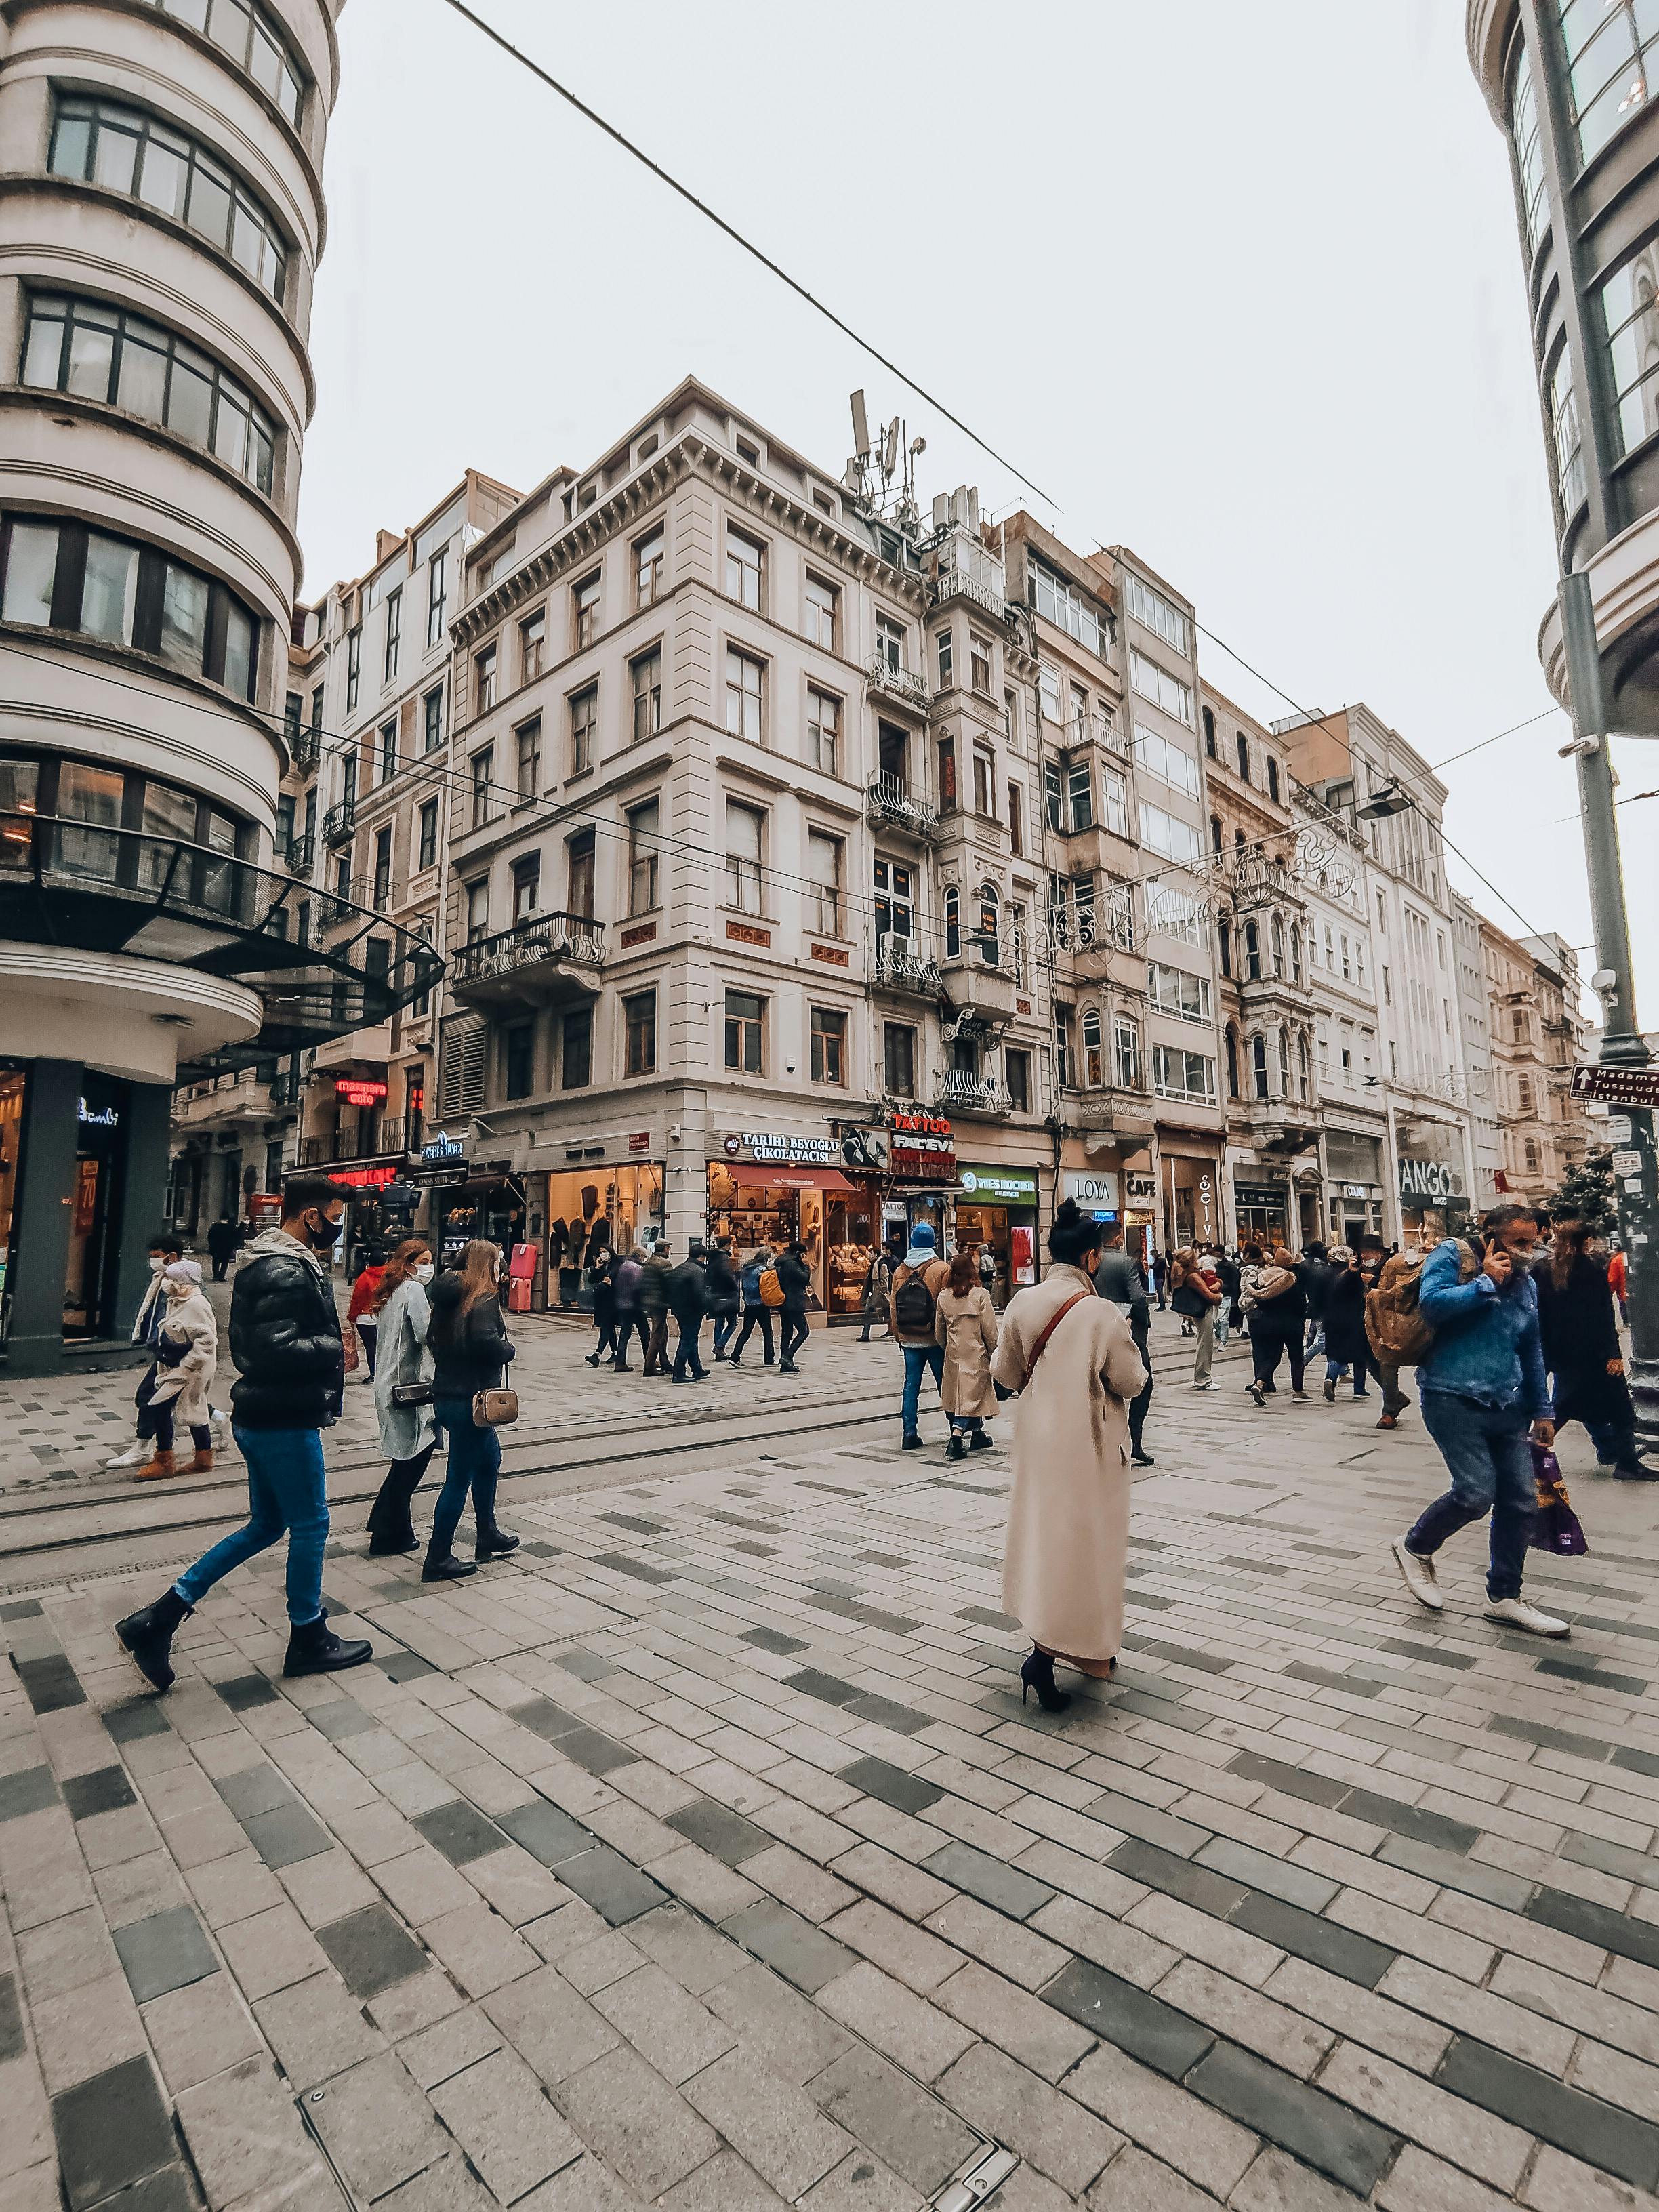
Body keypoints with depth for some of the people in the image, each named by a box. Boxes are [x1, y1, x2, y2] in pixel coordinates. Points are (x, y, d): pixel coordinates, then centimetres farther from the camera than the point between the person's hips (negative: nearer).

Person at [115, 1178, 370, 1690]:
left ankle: (159, 1619, 20)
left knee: (265, 1525, 19)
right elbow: (277, 1349, -30)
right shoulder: (288, 1273, -22)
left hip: (260, 1416, 10)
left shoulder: (264, 1264, 12)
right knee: (311, 1525, 5)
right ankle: (309, 1639, 20)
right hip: (285, 1422, -10)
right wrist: (335, 1350, -17)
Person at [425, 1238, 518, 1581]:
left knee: (490, 1458, 24)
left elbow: (433, 1338, 12)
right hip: (468, 1399, -9)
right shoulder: (484, 1299, -17)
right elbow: (486, 1343, -28)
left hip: (446, 1395, 9)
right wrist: (509, 1348, -10)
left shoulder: (449, 1297, 8)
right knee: (459, 1478, 2)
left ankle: (487, 1536, 35)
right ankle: (438, 1559, 11)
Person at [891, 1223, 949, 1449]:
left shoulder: (899, 1271, 2)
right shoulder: (940, 1269, -10)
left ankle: (910, 1433, 7)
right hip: (935, 1339, -3)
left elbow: (893, 1308, 7)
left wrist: (899, 1336, 17)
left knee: (911, 1386, 8)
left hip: (909, 1340, 3)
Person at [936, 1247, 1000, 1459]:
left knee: (957, 1392, 16)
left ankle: (977, 1435, 29)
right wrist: (994, 1353, 5)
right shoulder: (980, 1294, -10)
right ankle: (956, 1437, -16)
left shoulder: (943, 1296, 1)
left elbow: (939, 1330, 9)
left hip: (953, 1354, 5)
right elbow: (989, 1329, -8)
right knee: (972, 1394, -1)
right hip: (976, 1352, -4)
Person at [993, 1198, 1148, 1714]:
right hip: (1087, 1442, -5)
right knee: (1083, 1541, 5)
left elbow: (1004, 1372, 2)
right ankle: (1045, 1654, -1)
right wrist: (1125, 1346, 8)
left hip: (1038, 1435, 6)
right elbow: (1131, 1381, -11)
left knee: (1044, 1532, 17)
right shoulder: (1101, 1312, -19)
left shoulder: (1023, 1302, -5)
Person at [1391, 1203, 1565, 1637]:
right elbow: (1431, 1303, -22)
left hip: (1507, 1406, 7)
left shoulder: (1526, 1284, 15)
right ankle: (1415, 1548, 14)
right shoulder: (1452, 1256, -5)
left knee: (1521, 1500, 5)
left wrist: (1541, 1411, 21)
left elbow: (1532, 1352, 22)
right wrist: (1486, 1283, -15)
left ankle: (1504, 1597, 21)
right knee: (1476, 1492, -14)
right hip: (1454, 1399, -7)